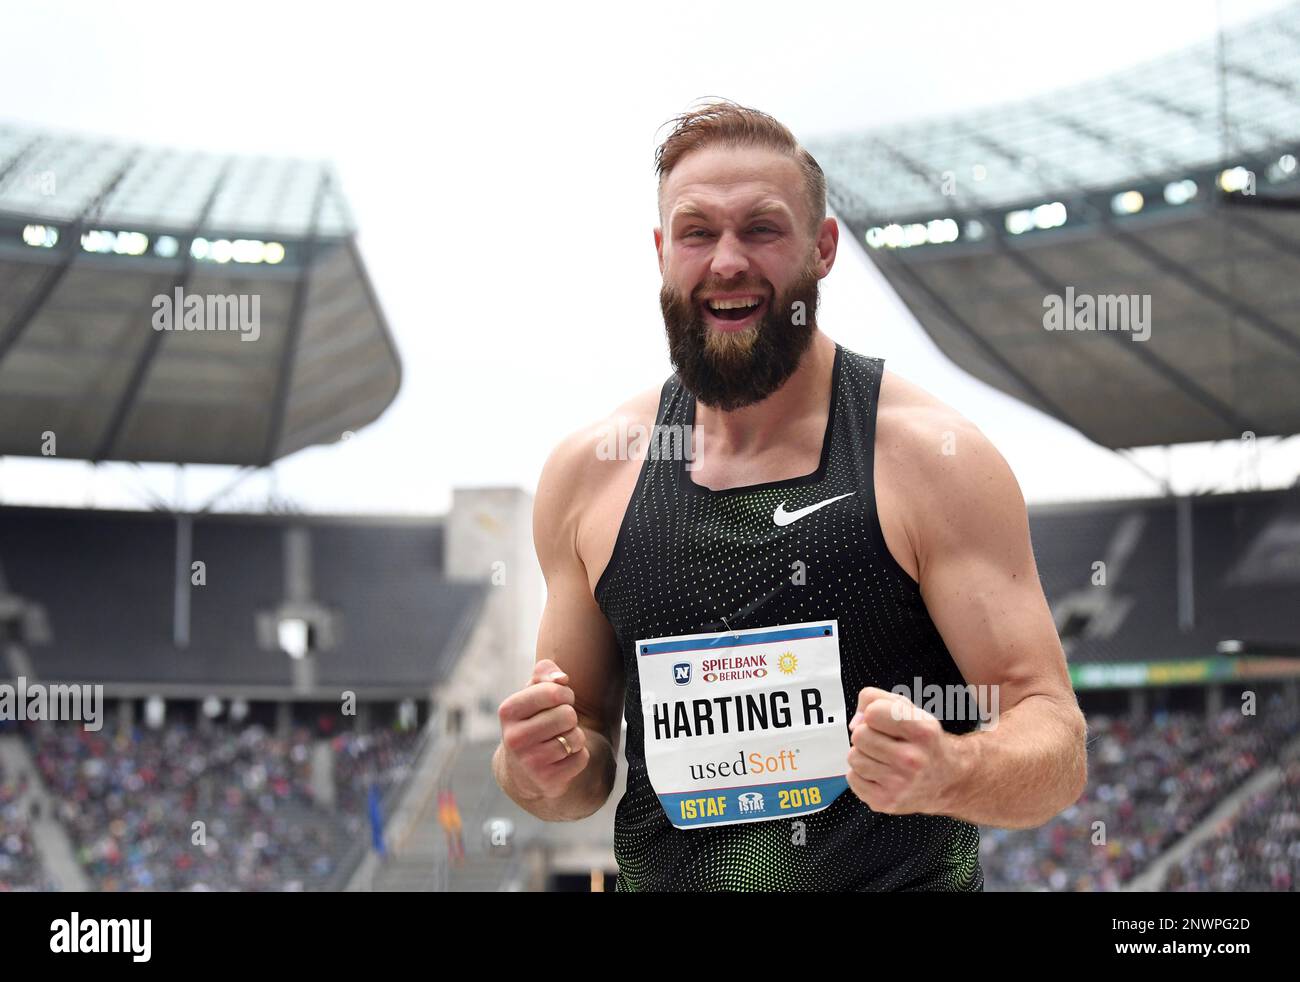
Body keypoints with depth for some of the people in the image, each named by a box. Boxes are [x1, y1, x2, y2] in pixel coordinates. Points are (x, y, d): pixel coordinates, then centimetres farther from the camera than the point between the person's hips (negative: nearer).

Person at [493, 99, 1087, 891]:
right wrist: (543, 771, -7)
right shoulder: (588, 475, 5)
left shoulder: (935, 458, -6)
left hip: (906, 879, -2)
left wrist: (947, 773, -25)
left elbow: (1057, 747, -6)